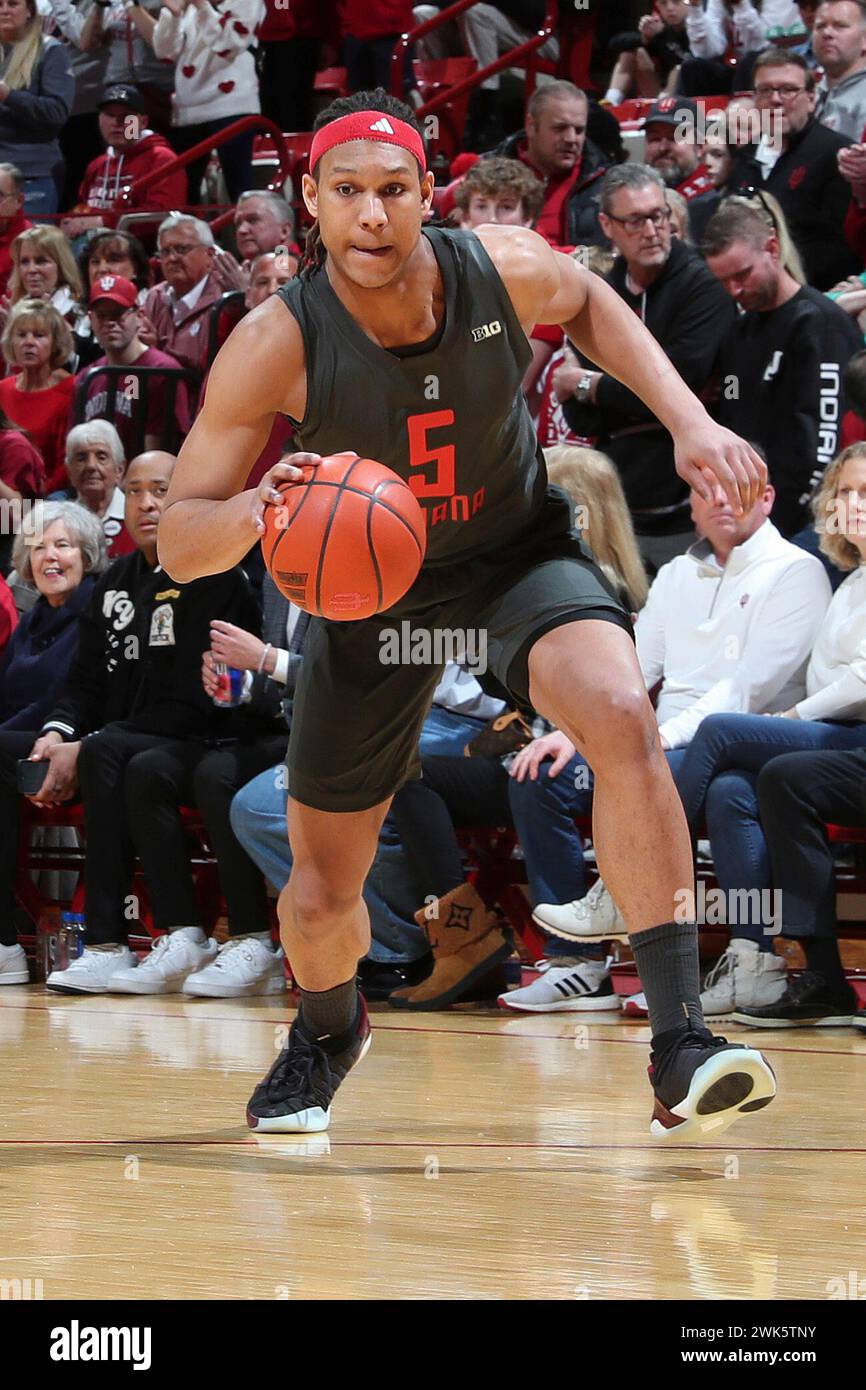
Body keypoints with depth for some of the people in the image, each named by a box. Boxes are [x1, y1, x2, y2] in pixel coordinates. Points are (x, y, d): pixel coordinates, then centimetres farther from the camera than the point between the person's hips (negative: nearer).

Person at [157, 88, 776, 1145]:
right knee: (321, 897, 7)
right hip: (367, 583, 0)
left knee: (621, 716, -32)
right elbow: (177, 543, -22)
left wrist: (689, 422, -7)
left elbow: (589, 305, 5)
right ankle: (328, 1030, 47)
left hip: (518, 550, 0)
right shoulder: (275, 344, -27)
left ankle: (679, 1050, -30)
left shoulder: (508, 269, -23)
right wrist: (256, 510, -44)